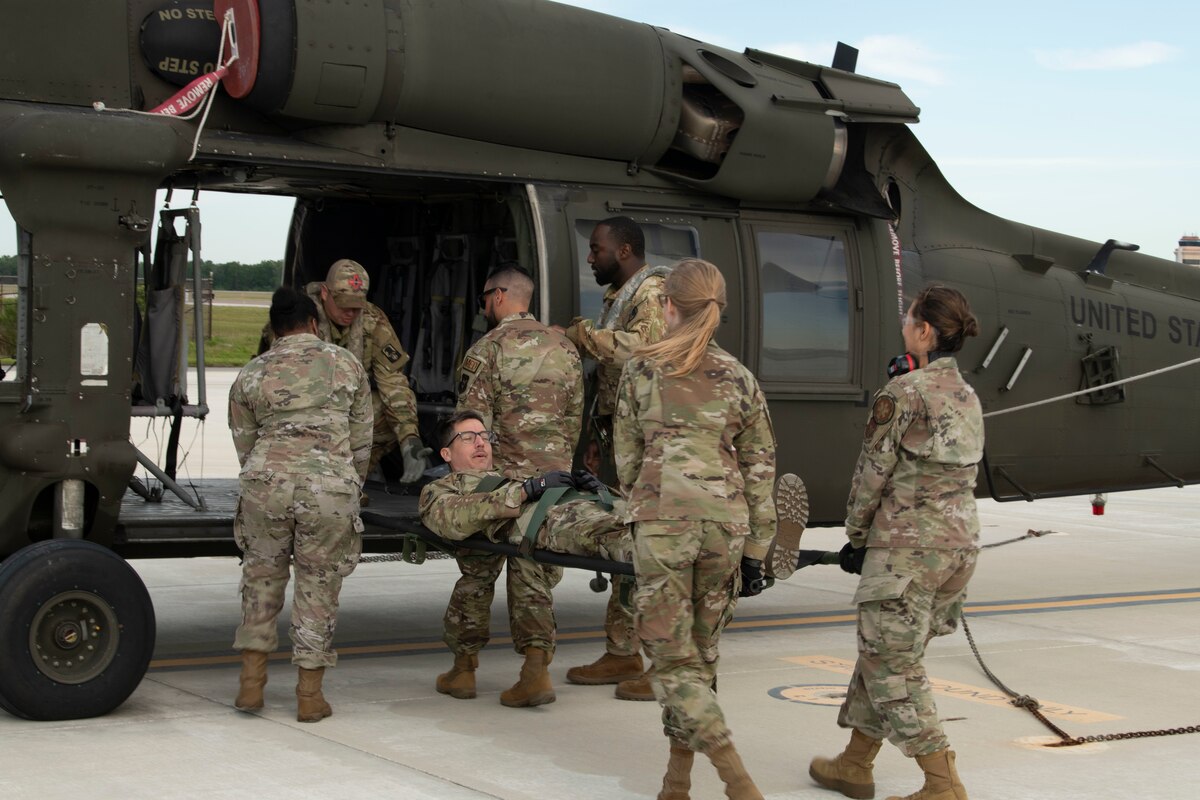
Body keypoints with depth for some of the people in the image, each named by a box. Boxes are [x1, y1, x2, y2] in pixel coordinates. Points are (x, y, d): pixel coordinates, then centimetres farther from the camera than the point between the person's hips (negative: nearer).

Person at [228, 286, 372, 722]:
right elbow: (361, 441, 16)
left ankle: (252, 682, 19)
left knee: (262, 577, 18)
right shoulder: (346, 364, 13)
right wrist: (350, 489, 30)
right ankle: (310, 695, 15)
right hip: (331, 487, -1)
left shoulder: (250, 375, 13)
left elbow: (245, 446, 16)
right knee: (318, 587, 10)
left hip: (266, 483, 1)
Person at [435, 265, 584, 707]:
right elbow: (575, 419, 12)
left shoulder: (487, 350, -6)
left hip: (498, 477, -3)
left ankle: (463, 668, 15)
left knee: (477, 573, 9)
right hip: (552, 476, 4)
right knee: (535, 576, 7)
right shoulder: (564, 348, 9)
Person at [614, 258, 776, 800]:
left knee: (672, 657, 0)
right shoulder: (740, 378, 9)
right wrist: (756, 549, 14)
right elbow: (760, 469, 9)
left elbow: (626, 455, 11)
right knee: (701, 652, 15)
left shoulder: (641, 371, 4)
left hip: (662, 520, -3)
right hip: (727, 520, 3)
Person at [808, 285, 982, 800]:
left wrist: (856, 536, 3)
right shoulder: (968, 398, 11)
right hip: (961, 544, 8)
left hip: (906, 548, -8)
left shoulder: (904, 392, -12)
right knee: (882, 654, 18)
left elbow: (873, 472, -8)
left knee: (892, 664, 0)